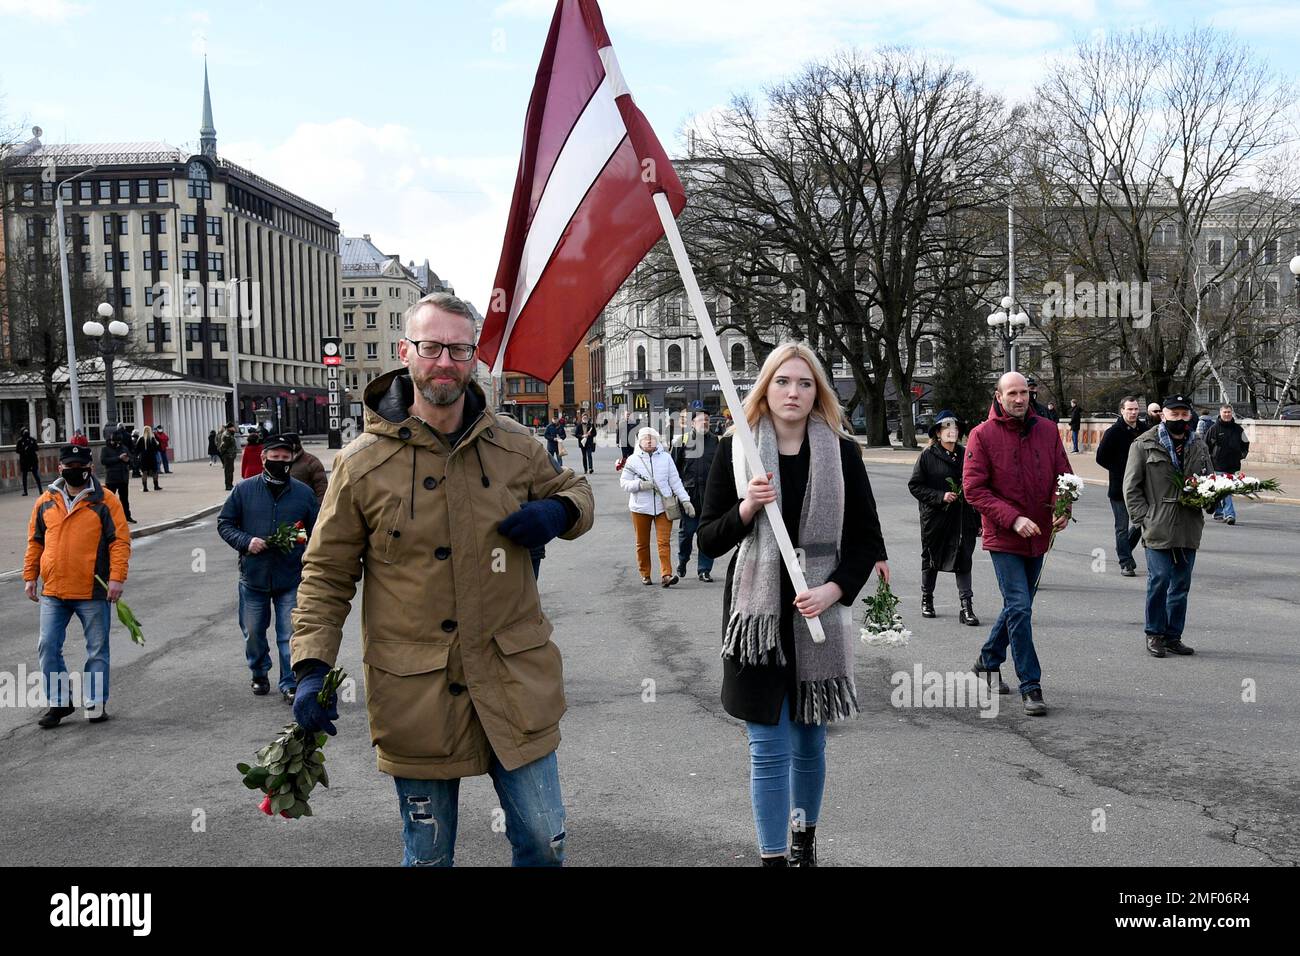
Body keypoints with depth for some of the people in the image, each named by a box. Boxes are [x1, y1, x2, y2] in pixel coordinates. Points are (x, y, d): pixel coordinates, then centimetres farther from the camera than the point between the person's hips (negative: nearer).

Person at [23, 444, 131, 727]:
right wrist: (30, 577, 11)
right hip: (52, 592, 3)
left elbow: (120, 540, -7)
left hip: (93, 592, -3)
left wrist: (117, 577, -15)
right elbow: (35, 541, 16)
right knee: (47, 648, 3)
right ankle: (59, 702, 17)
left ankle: (95, 703, 18)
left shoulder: (105, 501, -4)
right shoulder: (46, 502, 9)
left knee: (97, 649, 6)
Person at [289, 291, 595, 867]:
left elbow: (573, 491, 18)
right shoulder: (362, 463, -4)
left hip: (514, 685, 2)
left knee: (544, 843, 11)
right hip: (416, 696, -1)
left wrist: (559, 512, -6)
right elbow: (327, 574, 1)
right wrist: (312, 666, -9)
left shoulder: (514, 445, 1)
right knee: (428, 855, 14)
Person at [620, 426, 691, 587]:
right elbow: (623, 482, 2)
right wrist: (640, 485, -16)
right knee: (642, 543, 9)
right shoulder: (633, 460, 2)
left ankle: (666, 575, -13)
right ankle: (645, 574, 21)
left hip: (663, 506, 0)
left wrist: (685, 500, 1)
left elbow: (675, 481, 7)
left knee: (664, 542, -8)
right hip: (640, 507, 0)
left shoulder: (666, 458, 5)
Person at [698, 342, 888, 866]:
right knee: (770, 749, 0)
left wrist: (834, 589, -13)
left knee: (809, 741, 16)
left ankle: (804, 835, 36)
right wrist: (746, 508, -18)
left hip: (819, 618, 2)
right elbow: (708, 540, 0)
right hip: (759, 617, -1)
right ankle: (773, 856, 8)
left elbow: (867, 538, 4)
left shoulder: (841, 451, 1)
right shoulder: (735, 449, -1)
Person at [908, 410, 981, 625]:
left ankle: (967, 607, -2)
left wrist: (978, 518, 7)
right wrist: (941, 496, -16)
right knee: (930, 559, 12)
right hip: (935, 518, -1)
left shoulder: (965, 454, 4)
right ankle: (927, 600, 31)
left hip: (962, 517, 2)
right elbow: (915, 485, -5)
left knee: (964, 560, -4)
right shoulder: (928, 456, -4)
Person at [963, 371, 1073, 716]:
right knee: (1019, 607, -11)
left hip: (1039, 536, 5)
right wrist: (1013, 519, -21)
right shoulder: (982, 435, -8)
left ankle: (989, 660, 38)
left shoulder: (1047, 430, 5)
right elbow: (974, 489, -12)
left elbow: (1063, 475, 9)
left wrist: (1063, 509, -12)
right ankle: (1030, 686, -4)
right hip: (1004, 537, -5)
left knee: (1018, 605, 17)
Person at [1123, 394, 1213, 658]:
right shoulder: (1144, 445, -1)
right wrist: (1144, 518, -9)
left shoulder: (1199, 447, 14)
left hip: (1189, 529, 5)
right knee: (1159, 579, -8)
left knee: (1181, 584, 9)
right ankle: (1155, 634, 6)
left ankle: (1173, 635, 19)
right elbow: (1131, 487, -1)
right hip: (1158, 528, -5)